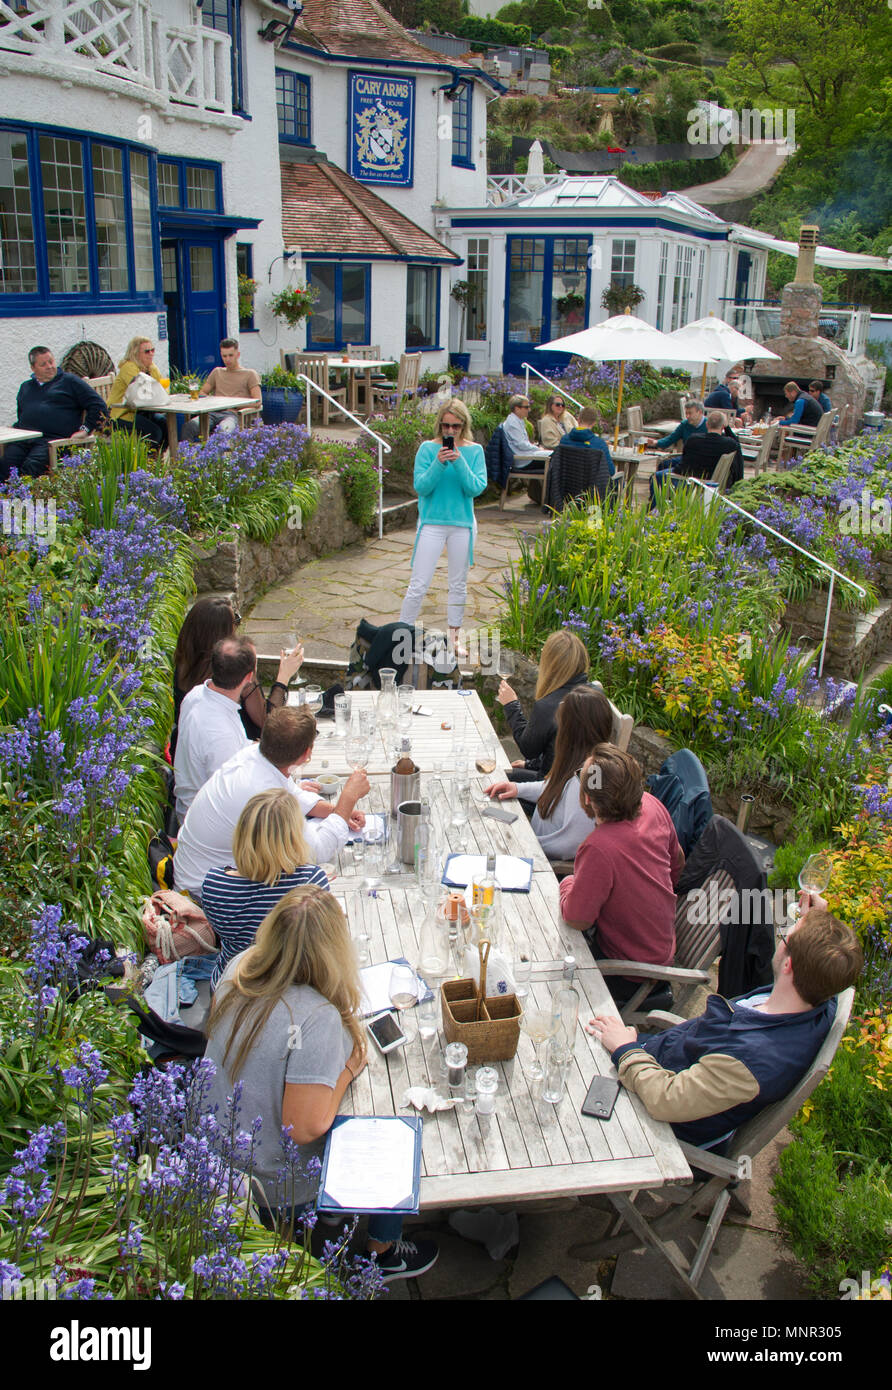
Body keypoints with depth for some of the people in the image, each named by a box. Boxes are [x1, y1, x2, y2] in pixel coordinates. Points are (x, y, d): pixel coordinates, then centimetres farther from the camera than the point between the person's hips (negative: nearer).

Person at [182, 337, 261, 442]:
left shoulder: (250, 374, 16)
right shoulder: (217, 372, 30)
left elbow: (257, 401, 4)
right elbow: (202, 393, 29)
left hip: (232, 414, -4)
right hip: (213, 413, 4)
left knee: (224, 430, -43)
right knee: (189, 426, -30)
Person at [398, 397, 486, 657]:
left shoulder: (474, 451, 0)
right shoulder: (428, 448, -4)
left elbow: (477, 488, -9)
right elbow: (420, 487, -10)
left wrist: (459, 461, -20)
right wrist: (438, 463, -23)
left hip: (462, 524, 2)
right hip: (432, 522, -2)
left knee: (459, 585, 13)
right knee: (418, 585, -4)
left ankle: (453, 637, 26)